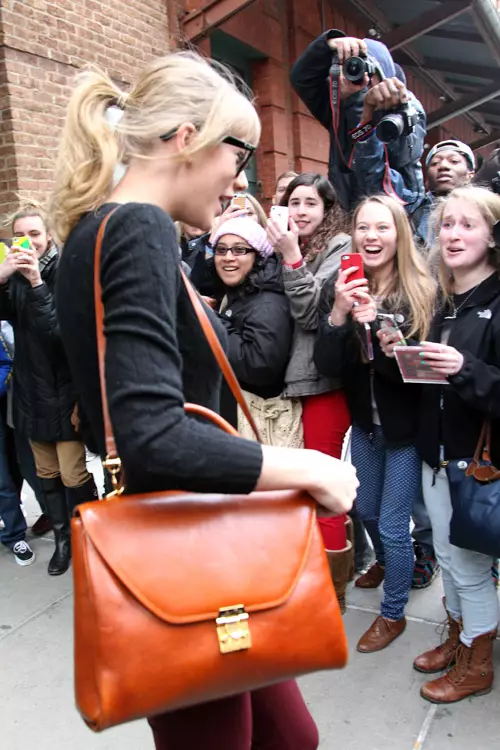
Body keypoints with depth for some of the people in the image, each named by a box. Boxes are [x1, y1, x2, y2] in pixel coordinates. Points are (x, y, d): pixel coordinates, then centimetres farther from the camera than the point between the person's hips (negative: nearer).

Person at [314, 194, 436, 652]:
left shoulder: (423, 292, -17)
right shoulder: (341, 289, -7)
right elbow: (327, 366, -14)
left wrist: (394, 347, -34)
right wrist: (339, 314, -28)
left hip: (407, 428, -4)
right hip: (364, 423, 4)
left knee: (392, 524, 6)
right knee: (366, 510, 23)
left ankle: (393, 614, 32)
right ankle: (386, 563, 56)